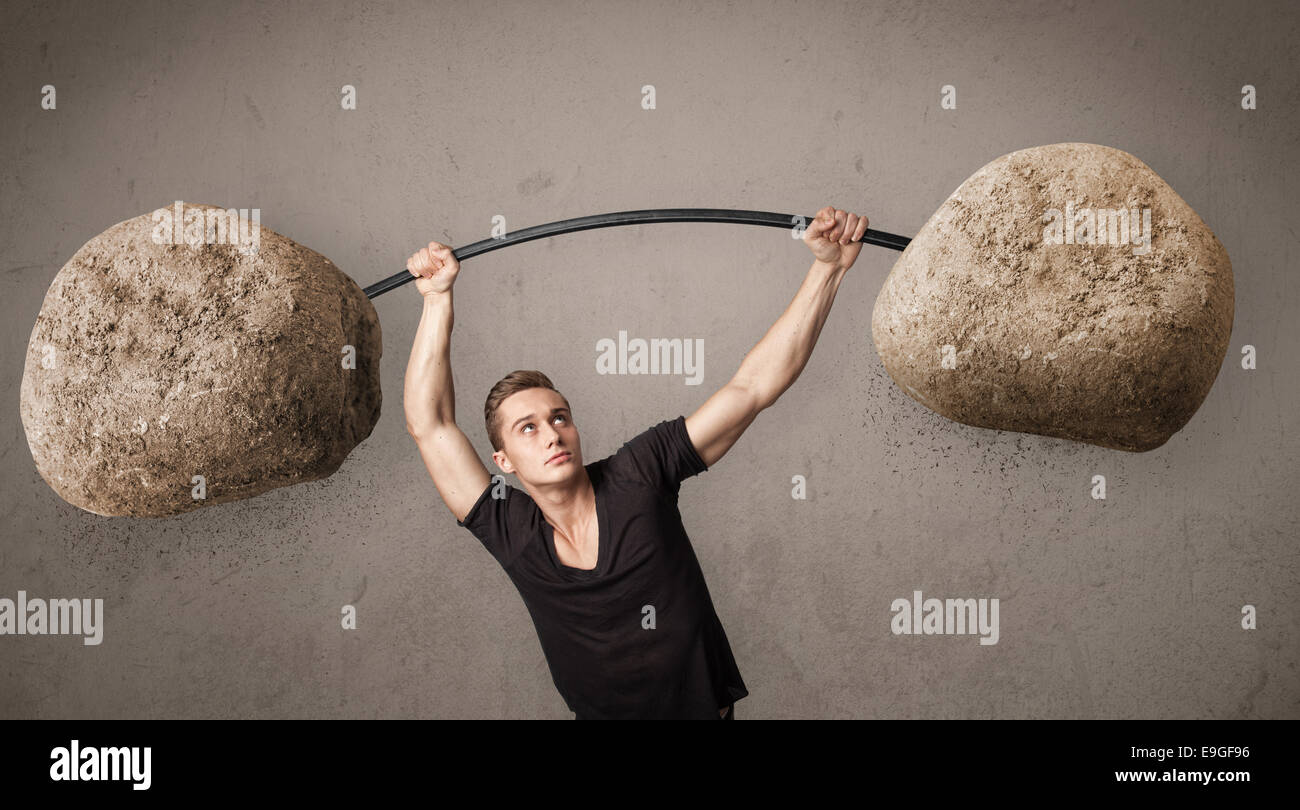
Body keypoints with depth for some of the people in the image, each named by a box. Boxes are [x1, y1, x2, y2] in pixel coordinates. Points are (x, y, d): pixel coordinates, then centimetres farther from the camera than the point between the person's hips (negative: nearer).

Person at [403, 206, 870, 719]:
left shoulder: (636, 476, -8)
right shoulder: (510, 534, -4)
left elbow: (753, 388, -10)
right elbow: (429, 424, -6)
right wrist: (439, 297, -4)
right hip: (602, 714, 1)